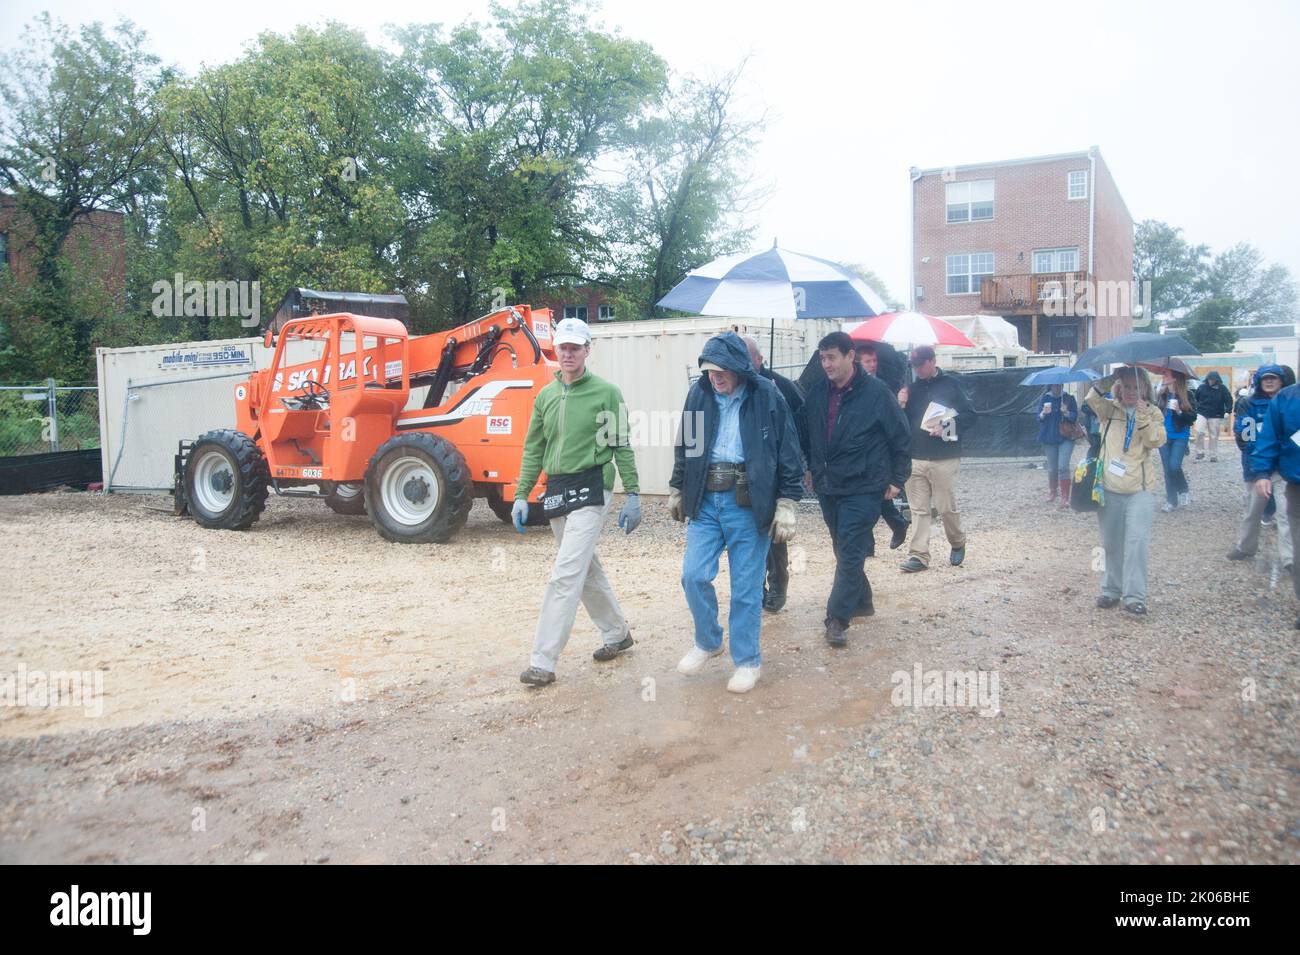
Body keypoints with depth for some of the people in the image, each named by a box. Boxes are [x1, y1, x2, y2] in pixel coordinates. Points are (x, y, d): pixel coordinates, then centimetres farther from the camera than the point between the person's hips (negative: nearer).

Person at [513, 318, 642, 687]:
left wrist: (633, 494, -7)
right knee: (587, 570, 16)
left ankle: (543, 662, -8)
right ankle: (617, 633, 35)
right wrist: (521, 495, 6)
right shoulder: (545, 396, 10)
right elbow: (533, 450, 12)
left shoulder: (606, 392, -5)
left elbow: (622, 447, -5)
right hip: (556, 491, 6)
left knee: (566, 575, -11)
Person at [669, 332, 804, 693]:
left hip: (749, 504, -3)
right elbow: (684, 446, 16)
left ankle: (747, 660, 20)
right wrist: (677, 490, 20)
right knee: (694, 576, 0)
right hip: (705, 500, 4)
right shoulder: (699, 394, 4)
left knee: (746, 586, 4)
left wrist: (787, 504, -7)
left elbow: (789, 454, -4)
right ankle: (707, 641, 26)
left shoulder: (767, 397, -6)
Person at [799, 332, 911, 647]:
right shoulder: (818, 393, 4)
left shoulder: (877, 392, -10)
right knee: (843, 551, 16)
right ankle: (862, 601, 34)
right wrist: (812, 467, 18)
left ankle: (837, 619, -5)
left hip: (863, 489, -6)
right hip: (827, 488, 6)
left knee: (850, 554, -9)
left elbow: (901, 438, -4)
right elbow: (807, 432, 20)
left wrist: (897, 479, -3)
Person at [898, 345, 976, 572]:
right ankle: (919, 555, 4)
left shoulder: (951, 384, 2)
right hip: (915, 459, 3)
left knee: (947, 507, 1)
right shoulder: (911, 388, 11)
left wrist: (946, 427, -15)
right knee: (918, 509, 2)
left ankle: (958, 543, 27)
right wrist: (901, 406, -6)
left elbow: (970, 416, -1)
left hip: (945, 459, -3)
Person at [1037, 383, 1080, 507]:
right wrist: (1044, 413, -24)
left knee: (1063, 466, -13)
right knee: (1052, 468, 11)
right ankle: (1052, 491, 35)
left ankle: (1065, 498, -7)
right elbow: (1039, 418, -2)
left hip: (1066, 437, -2)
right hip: (1049, 438, 2)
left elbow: (1075, 417, -5)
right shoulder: (1045, 399, 1)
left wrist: (1066, 413, -25)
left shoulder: (1069, 398, -2)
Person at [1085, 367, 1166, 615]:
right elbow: (1092, 398, -15)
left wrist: (1144, 418, -22)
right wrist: (1112, 378, -24)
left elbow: (1157, 441, -9)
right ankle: (1111, 590, 23)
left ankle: (1135, 596, -6)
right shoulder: (1109, 409, 6)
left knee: (1137, 541, -11)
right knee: (1111, 543, 10)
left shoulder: (1153, 413, 6)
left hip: (1140, 489, -1)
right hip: (1109, 488, 2)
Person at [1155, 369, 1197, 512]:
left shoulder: (1187, 395, -6)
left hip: (1180, 436, -3)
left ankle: (1184, 491, 13)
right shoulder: (1160, 394, 1)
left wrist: (1179, 411, -22)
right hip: (1164, 436, 3)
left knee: (1174, 466, -15)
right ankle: (1171, 500, 16)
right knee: (1167, 469, 6)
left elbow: (1192, 418, -8)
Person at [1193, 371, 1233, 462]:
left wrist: (1227, 411, -13)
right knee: (1199, 432, -17)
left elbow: (1229, 400, -1)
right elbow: (1195, 398, 11)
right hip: (1202, 413, 0)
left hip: (1215, 416, 0)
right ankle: (1200, 452, -2)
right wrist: (1195, 408, 5)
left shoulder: (1222, 389, -2)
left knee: (1214, 436, 5)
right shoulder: (1202, 387, 1)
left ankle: (1214, 456, 15)